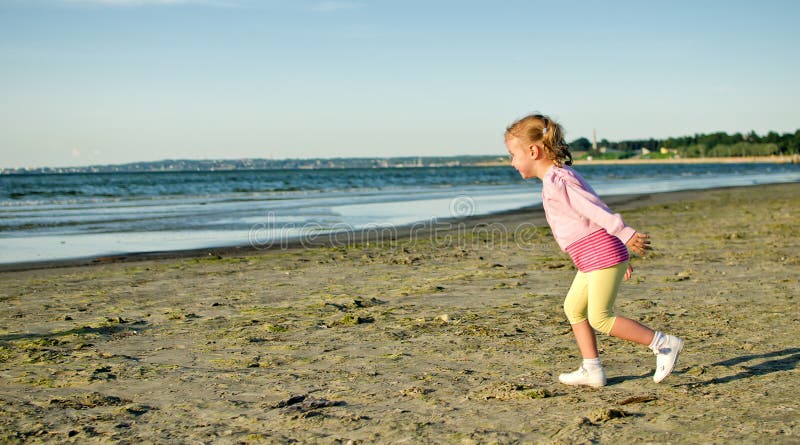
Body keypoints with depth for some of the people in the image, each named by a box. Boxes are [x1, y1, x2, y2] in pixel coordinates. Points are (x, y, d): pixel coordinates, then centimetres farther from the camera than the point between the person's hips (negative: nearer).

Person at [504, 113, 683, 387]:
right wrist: (621, 255, 24)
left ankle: (664, 344, 0)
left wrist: (626, 235, -29)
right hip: (593, 260, 11)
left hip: (602, 255, -11)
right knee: (573, 307, 14)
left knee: (600, 318, -7)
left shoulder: (556, 180, -15)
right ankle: (592, 370, 16)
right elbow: (593, 211, 21)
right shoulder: (561, 176, 18)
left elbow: (594, 209, -23)